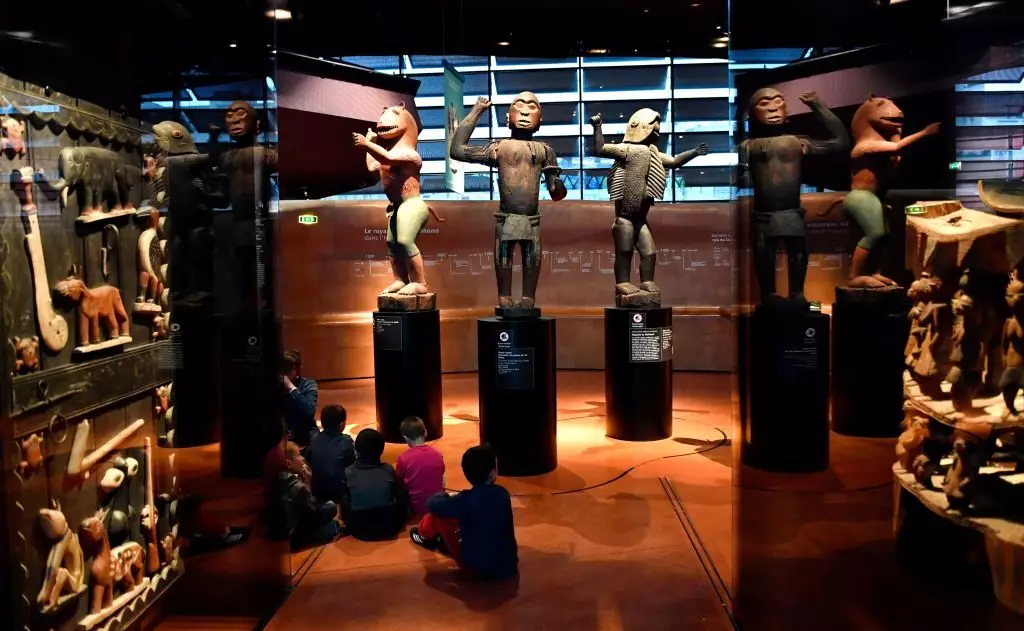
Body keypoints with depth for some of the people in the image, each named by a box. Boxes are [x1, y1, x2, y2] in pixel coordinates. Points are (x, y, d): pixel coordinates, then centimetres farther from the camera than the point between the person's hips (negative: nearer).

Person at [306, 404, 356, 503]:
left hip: (317, 491, 5)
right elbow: (353, 463, -7)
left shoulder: (314, 437, -6)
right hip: (340, 492, -5)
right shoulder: (346, 441, -17)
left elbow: (308, 459, 7)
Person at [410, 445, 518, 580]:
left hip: (477, 568, -5)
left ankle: (425, 536, 38)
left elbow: (433, 504, -4)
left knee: (438, 514, 6)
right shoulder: (503, 494, -4)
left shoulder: (466, 500, -18)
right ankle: (440, 541, 39)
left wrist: (445, 496, 16)